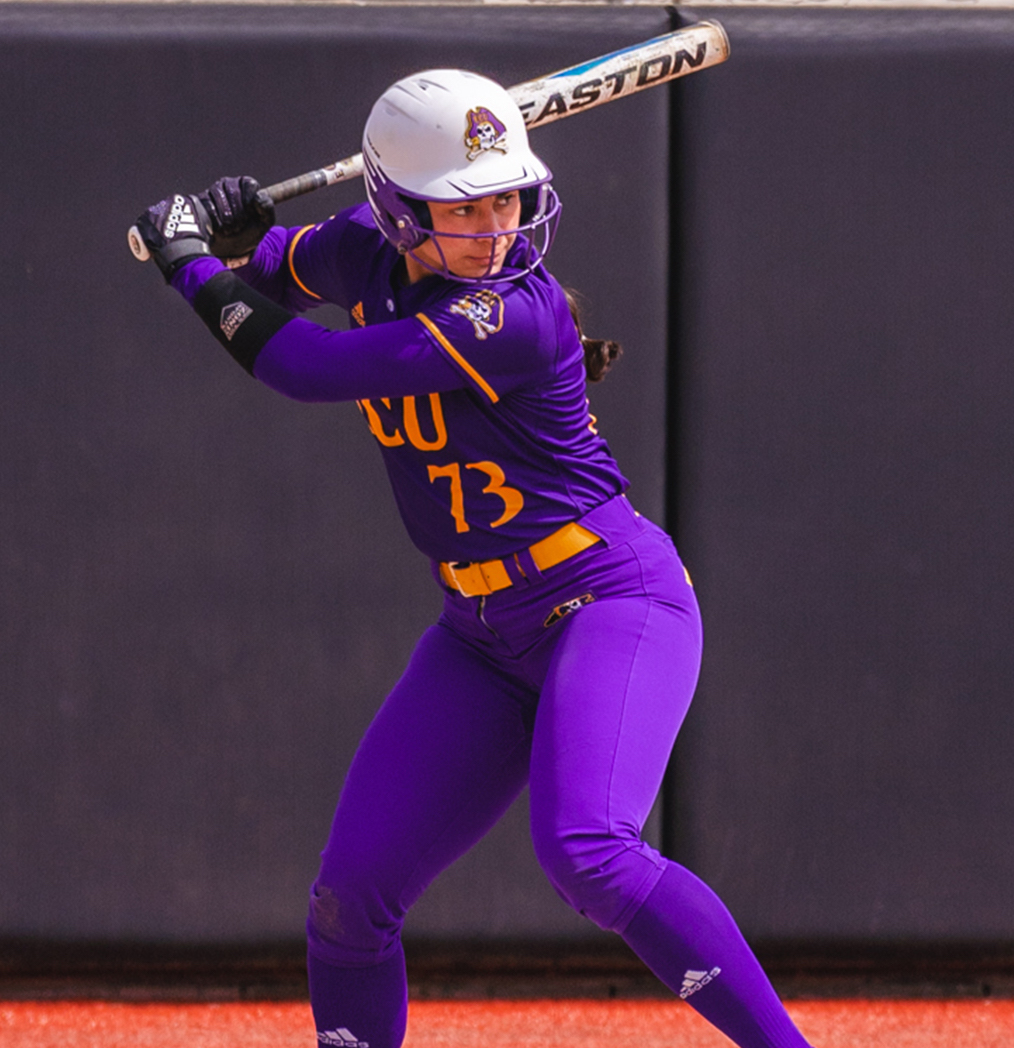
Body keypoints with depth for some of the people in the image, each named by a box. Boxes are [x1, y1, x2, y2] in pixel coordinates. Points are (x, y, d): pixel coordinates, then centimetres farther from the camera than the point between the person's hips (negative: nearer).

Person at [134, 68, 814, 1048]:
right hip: (480, 633, 8)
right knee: (349, 895, 3)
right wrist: (231, 236, -3)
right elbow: (277, 274, 21)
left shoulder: (518, 314, -26)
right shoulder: (366, 254, -3)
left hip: (612, 602, -8)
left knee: (586, 850, -30)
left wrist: (190, 262, -11)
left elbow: (308, 367, -24)